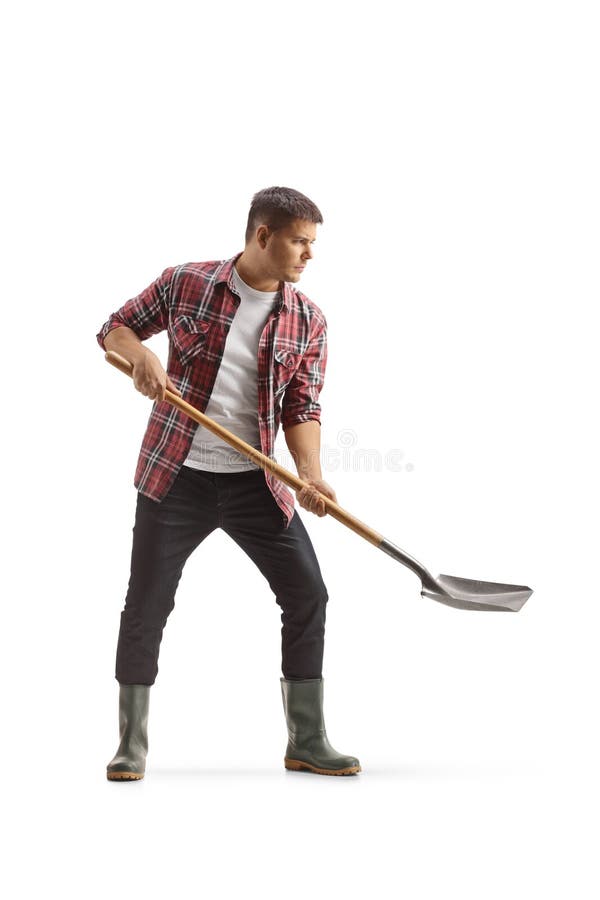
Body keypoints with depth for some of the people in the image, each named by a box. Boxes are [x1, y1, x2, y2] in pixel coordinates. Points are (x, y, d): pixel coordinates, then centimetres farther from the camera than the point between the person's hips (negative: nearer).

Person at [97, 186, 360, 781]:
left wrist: (310, 474, -17)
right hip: (175, 475, -2)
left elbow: (303, 407, 0)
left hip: (256, 482, 2)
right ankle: (131, 746, 17)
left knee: (307, 594, -1)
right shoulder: (184, 284, -5)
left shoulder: (308, 322, 0)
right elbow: (115, 328, 6)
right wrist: (142, 356, -17)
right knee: (146, 606, 1)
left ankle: (307, 743, 13)